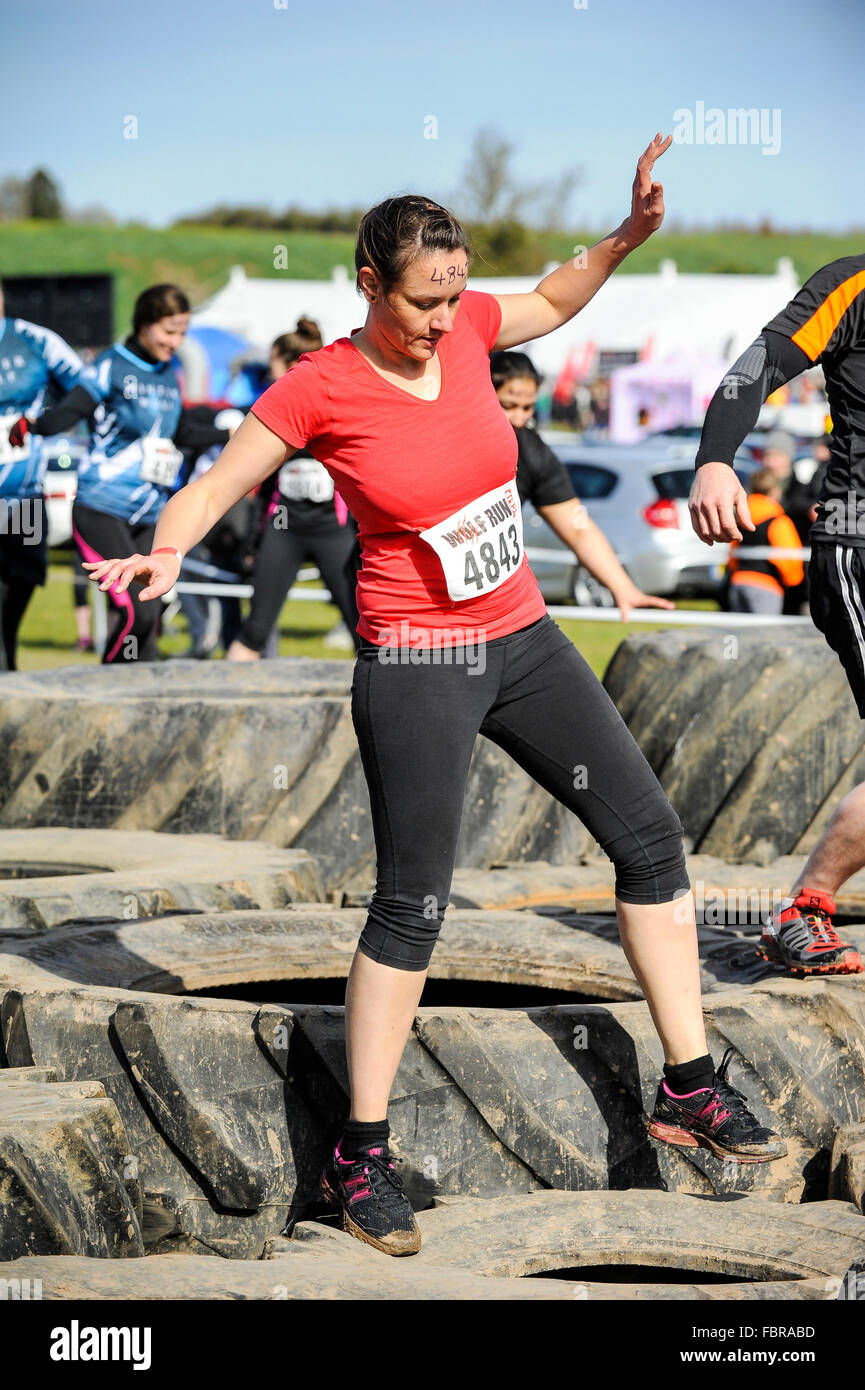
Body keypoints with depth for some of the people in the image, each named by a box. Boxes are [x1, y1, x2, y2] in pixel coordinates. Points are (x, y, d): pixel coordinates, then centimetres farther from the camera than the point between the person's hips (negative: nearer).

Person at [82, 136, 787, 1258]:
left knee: (650, 838, 6)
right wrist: (164, 554, -29)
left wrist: (626, 238, 6)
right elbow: (210, 489, -9)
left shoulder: (466, 326, 0)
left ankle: (689, 1090, 17)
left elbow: (552, 303, 22)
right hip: (415, 666, -7)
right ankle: (361, 1157, 4)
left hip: (522, 641, 7)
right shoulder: (321, 387, -14)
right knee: (412, 906, -7)